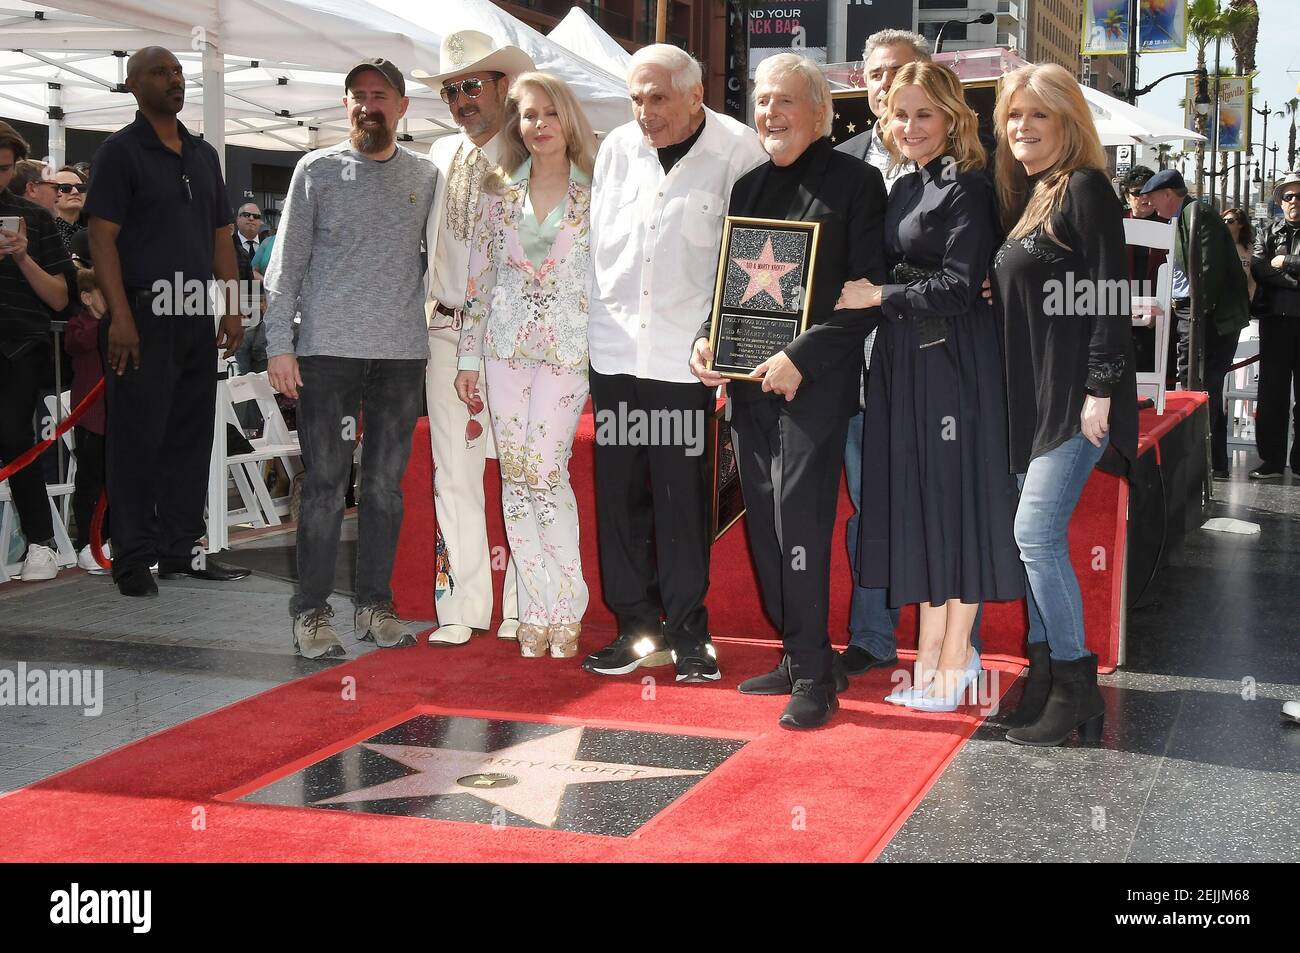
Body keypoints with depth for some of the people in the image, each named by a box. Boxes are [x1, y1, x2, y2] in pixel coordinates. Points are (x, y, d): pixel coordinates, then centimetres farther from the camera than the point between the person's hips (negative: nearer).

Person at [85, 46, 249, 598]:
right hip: (143, 317, -6)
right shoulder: (120, 151, -4)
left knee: (191, 438, 10)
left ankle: (182, 550, 19)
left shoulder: (204, 155, 16)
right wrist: (120, 316, -18)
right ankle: (133, 561, 4)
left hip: (196, 319, 7)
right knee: (137, 439, -3)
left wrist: (231, 308, 10)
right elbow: (103, 238, -10)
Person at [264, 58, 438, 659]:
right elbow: (287, 261, 3)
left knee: (386, 484, 8)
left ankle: (375, 604, 18)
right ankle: (312, 611, 5)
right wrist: (279, 344, -3)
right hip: (327, 350, -2)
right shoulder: (317, 170, 4)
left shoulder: (426, 177, 9)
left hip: (402, 353, 2)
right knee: (325, 484, -2)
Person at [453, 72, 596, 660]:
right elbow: (479, 276, 9)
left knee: (543, 469, -10)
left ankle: (564, 614, 4)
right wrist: (469, 357, 6)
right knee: (515, 476, 1)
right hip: (507, 343, 3)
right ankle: (541, 612, 10)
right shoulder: (499, 192, 9)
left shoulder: (595, 192, 1)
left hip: (568, 345, -3)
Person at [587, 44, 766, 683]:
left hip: (686, 357, -4)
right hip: (615, 349, 5)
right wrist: (595, 327, 13)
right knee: (619, 493, 8)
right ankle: (635, 626, 19)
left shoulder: (738, 152, -7)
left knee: (683, 498, 0)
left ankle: (687, 633, 14)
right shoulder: (616, 148, 8)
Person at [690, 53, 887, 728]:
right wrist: (705, 339, 3)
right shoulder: (749, 186, 17)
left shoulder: (854, 182, -4)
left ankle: (813, 678, -2)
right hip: (748, 381, 7)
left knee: (799, 521, -10)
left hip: (815, 380, -7)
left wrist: (799, 358, -18)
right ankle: (801, 656, 21)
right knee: (765, 527, 9)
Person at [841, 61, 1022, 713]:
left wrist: (880, 297, -13)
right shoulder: (903, 190, 14)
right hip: (904, 361, 8)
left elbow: (960, 285, -17)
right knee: (915, 496, 9)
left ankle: (954, 660, 8)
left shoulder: (967, 189, -10)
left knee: (954, 494, -1)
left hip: (955, 359, -8)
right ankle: (933, 648, 18)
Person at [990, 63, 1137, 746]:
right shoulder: (1026, 197, 17)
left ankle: (1077, 687, -3)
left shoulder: (1085, 190, -8)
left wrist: (1099, 393, -19)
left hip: (1075, 398, -9)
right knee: (1036, 537, 9)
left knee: (1036, 533, -13)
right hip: (1031, 400, 9)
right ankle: (1046, 674, 17)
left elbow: (1110, 297, -15)